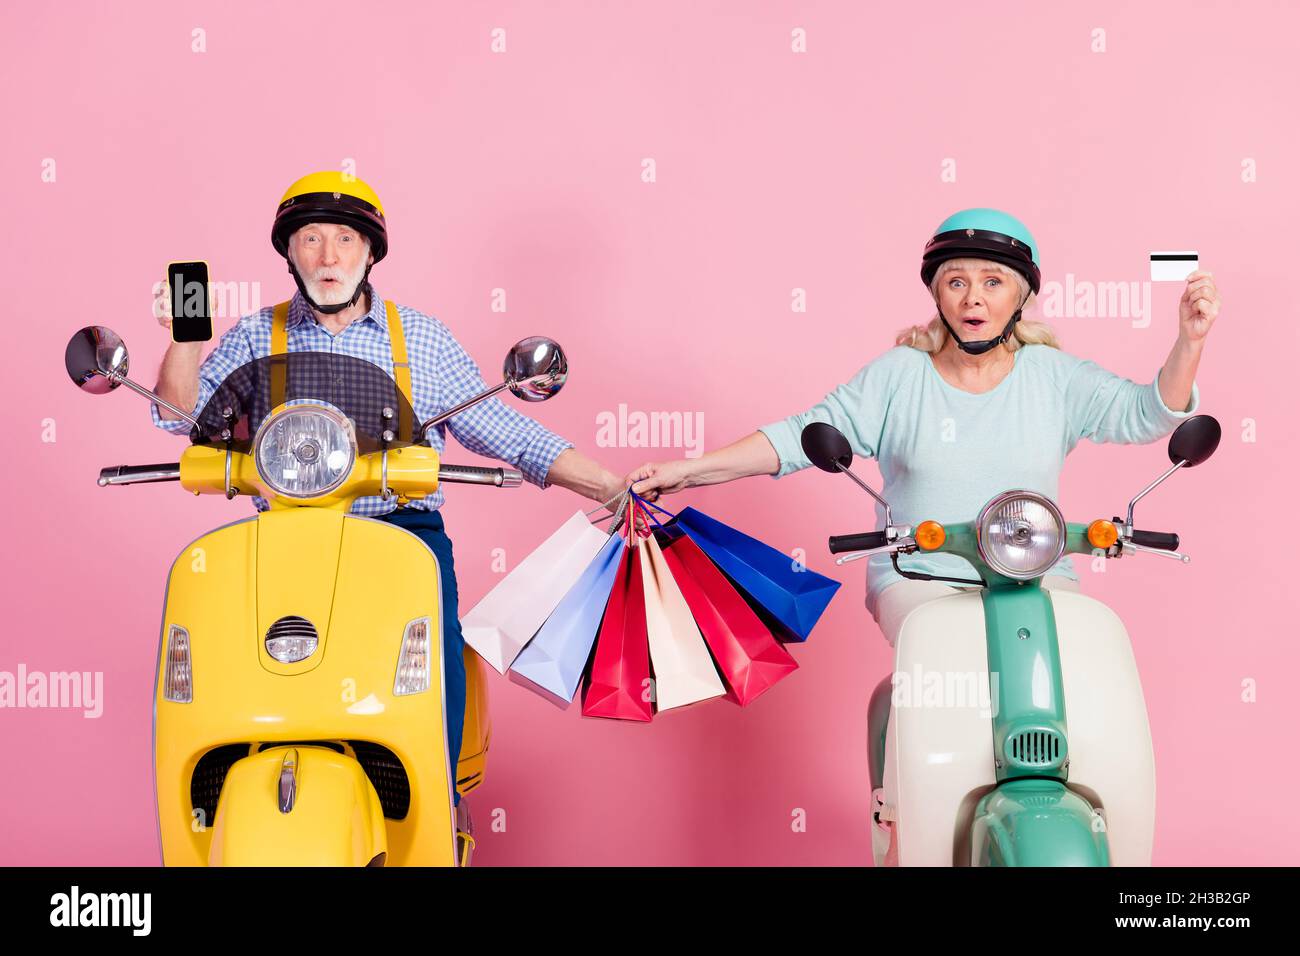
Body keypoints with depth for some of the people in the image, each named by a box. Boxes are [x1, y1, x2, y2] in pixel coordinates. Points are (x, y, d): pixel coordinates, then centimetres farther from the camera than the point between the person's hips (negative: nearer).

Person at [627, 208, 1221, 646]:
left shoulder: (1054, 376, 7)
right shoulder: (898, 374, 4)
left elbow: (1145, 413, -1)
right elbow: (806, 434, -1)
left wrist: (1189, 340, -21)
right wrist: (688, 470, -10)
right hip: (919, 579, -1)